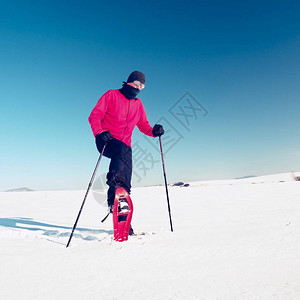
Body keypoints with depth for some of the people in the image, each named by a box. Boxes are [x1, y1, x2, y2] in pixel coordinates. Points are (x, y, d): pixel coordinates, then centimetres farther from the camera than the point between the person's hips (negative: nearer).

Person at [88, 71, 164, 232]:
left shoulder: (138, 104, 18)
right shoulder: (111, 95, 3)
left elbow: (143, 125, 20)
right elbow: (94, 116, -4)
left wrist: (153, 131, -2)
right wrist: (99, 132, -23)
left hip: (124, 147, 5)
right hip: (106, 141, -4)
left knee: (126, 183, -3)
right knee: (124, 150, -38)